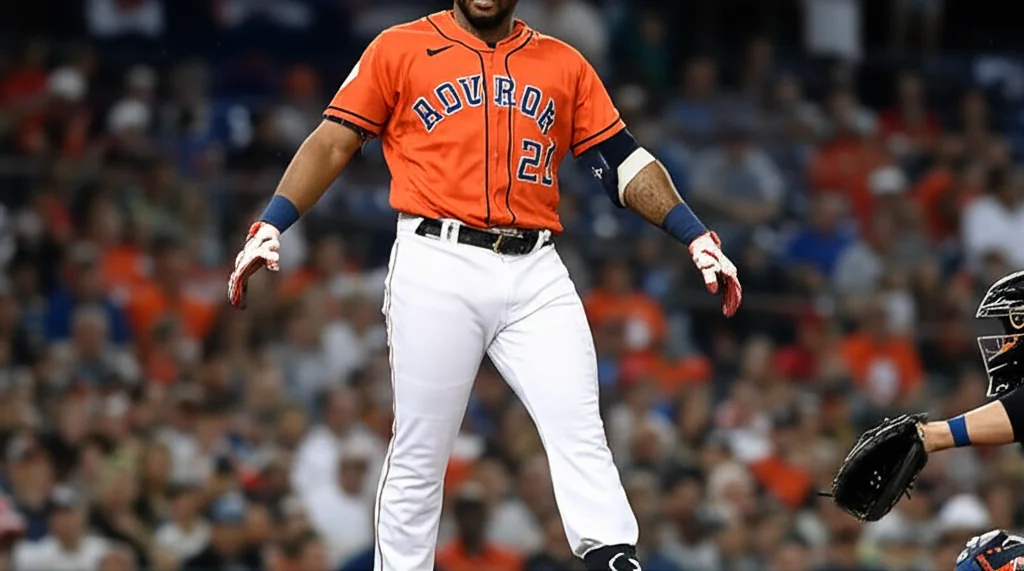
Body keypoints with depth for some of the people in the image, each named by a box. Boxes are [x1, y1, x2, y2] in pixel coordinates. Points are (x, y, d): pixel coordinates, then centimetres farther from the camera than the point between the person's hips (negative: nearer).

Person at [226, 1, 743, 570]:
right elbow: (333, 142, 7)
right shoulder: (399, 49, 10)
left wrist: (697, 237, 3)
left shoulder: (564, 64, 16)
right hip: (438, 266, -2)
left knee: (580, 433, -14)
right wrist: (270, 227, -5)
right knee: (419, 453, -1)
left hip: (535, 273, 2)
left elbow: (624, 159, 15)